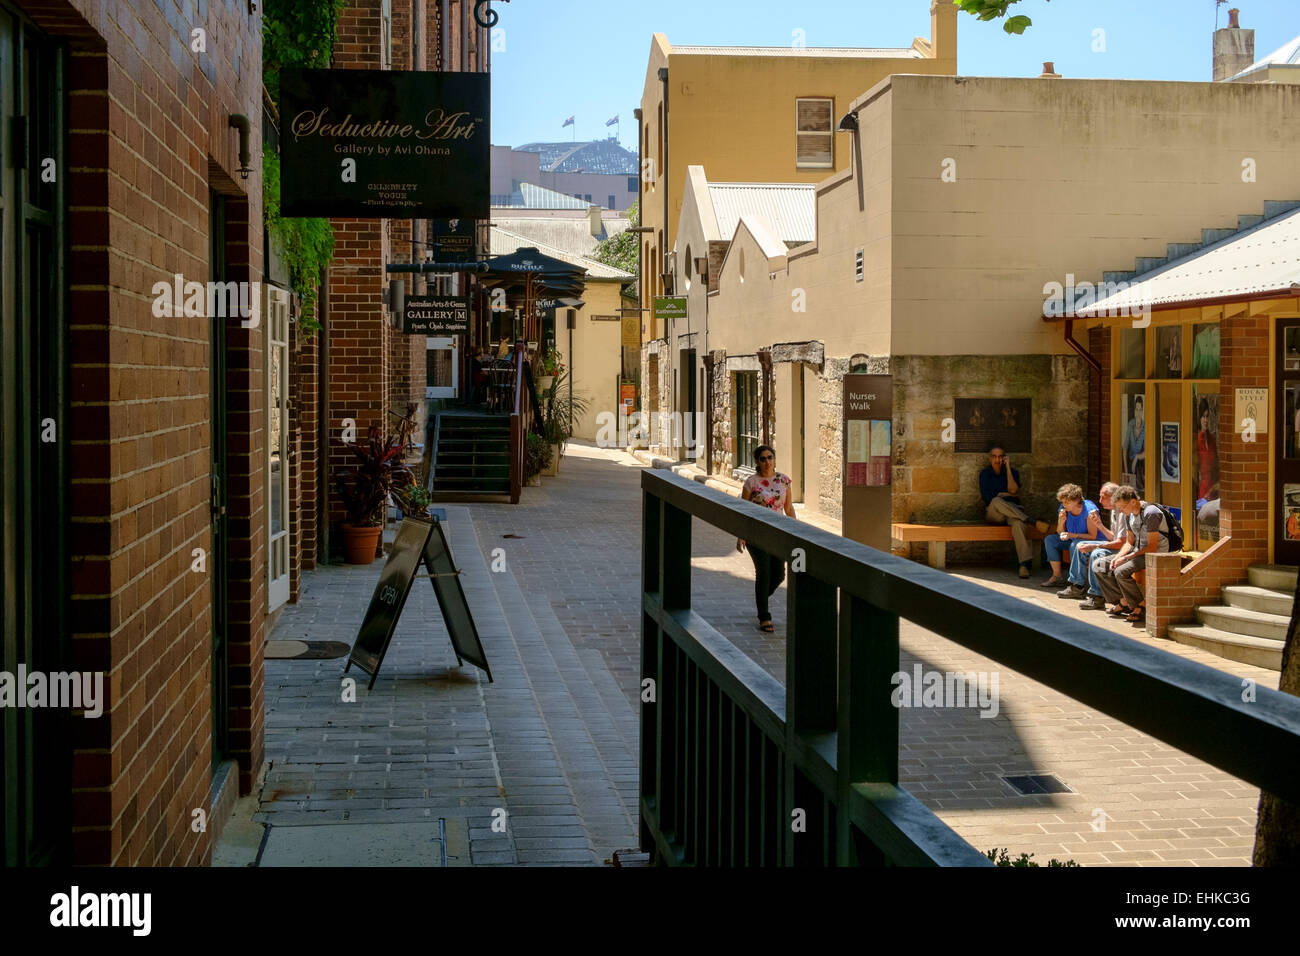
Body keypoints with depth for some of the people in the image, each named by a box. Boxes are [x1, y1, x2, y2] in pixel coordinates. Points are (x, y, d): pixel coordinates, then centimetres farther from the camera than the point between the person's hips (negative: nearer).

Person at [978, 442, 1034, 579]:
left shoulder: (1012, 472, 15)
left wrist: (1008, 467, -3)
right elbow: (987, 497, -2)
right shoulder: (985, 474, 12)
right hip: (993, 514, 0)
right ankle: (1030, 520, -33)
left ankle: (1024, 564, -50)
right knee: (996, 501, -38)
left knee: (1018, 523, -37)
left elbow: (1013, 490, -6)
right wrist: (1006, 494, 0)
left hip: (1012, 511, 0)